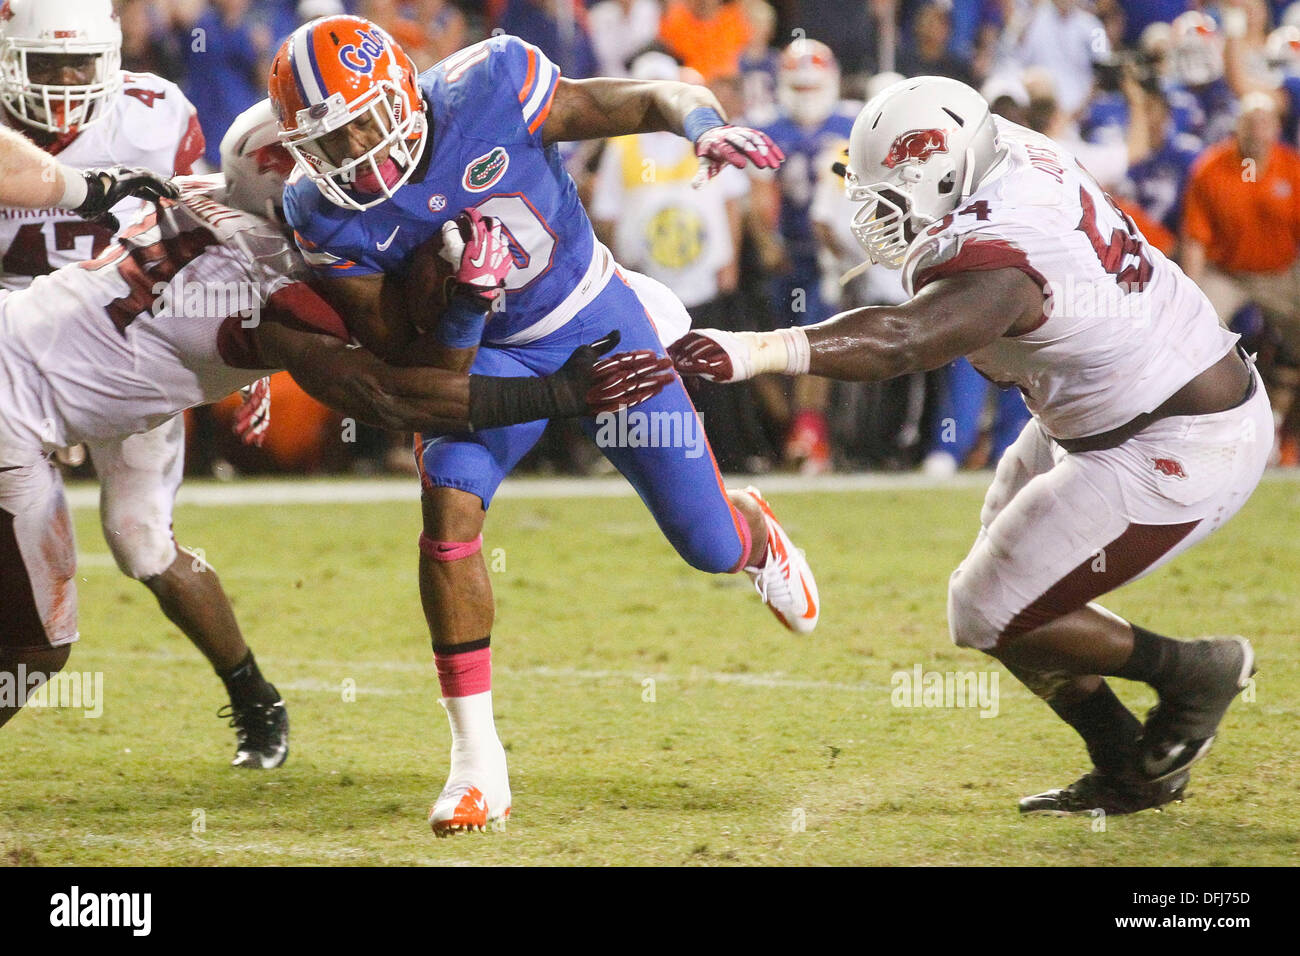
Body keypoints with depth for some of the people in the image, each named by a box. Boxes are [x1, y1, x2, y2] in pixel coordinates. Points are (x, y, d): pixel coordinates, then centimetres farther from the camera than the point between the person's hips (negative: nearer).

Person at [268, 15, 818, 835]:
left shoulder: (487, 92, -29)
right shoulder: (332, 220, -21)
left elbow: (649, 100, -15)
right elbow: (412, 374, -17)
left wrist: (702, 122, -37)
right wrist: (457, 314, -36)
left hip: (599, 321, -1)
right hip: (488, 354, 1)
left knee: (709, 544, 5)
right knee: (449, 498, -27)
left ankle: (759, 539, 49)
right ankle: (476, 762, -19)